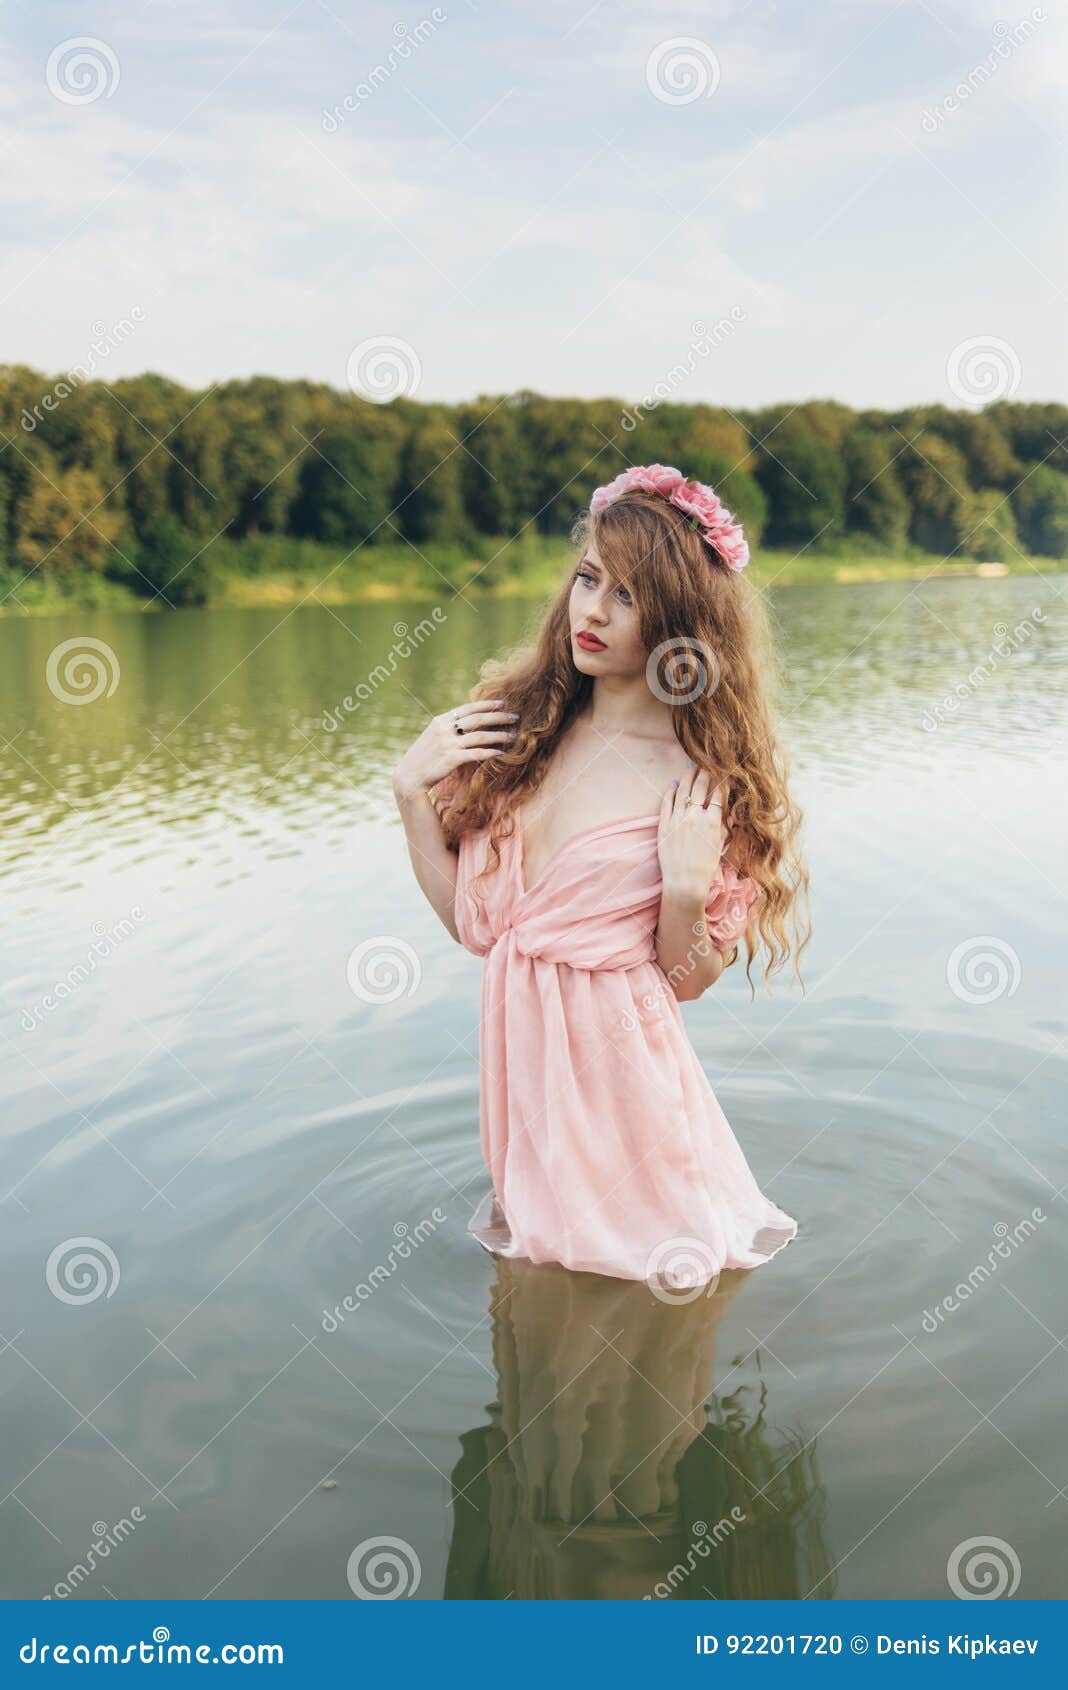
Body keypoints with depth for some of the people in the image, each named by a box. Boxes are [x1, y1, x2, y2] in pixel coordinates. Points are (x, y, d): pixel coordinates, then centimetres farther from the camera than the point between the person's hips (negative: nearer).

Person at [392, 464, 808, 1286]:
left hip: (617, 1059, -4)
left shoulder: (698, 781, -14)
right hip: (519, 1045, 4)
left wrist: (685, 890, -26)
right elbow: (470, 919, 0)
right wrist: (410, 790, -8)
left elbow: (686, 980, -8)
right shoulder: (519, 724, -1)